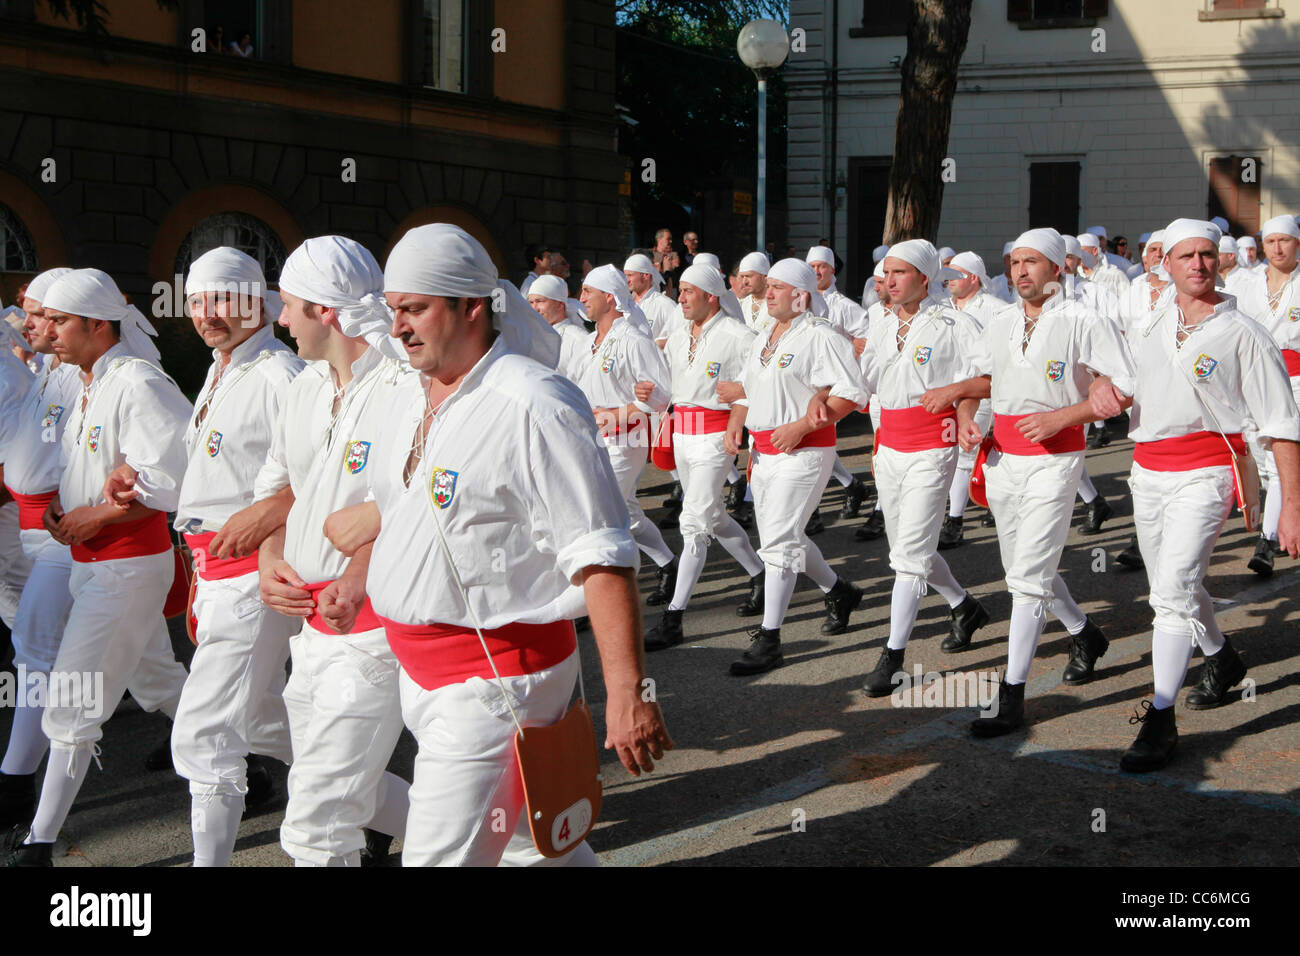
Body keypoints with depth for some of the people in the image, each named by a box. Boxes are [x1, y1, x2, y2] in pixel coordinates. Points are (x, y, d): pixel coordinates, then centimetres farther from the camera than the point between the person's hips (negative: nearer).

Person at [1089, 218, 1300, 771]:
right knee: (1174, 587, 20)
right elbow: (1117, 370, 21)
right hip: (1147, 472, 6)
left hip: (1204, 473, -6)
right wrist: (1103, 384, -6)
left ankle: (1161, 719, -15)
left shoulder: (1243, 334, -6)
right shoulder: (1152, 325, 10)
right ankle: (1221, 660, 47)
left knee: (1173, 588, -19)